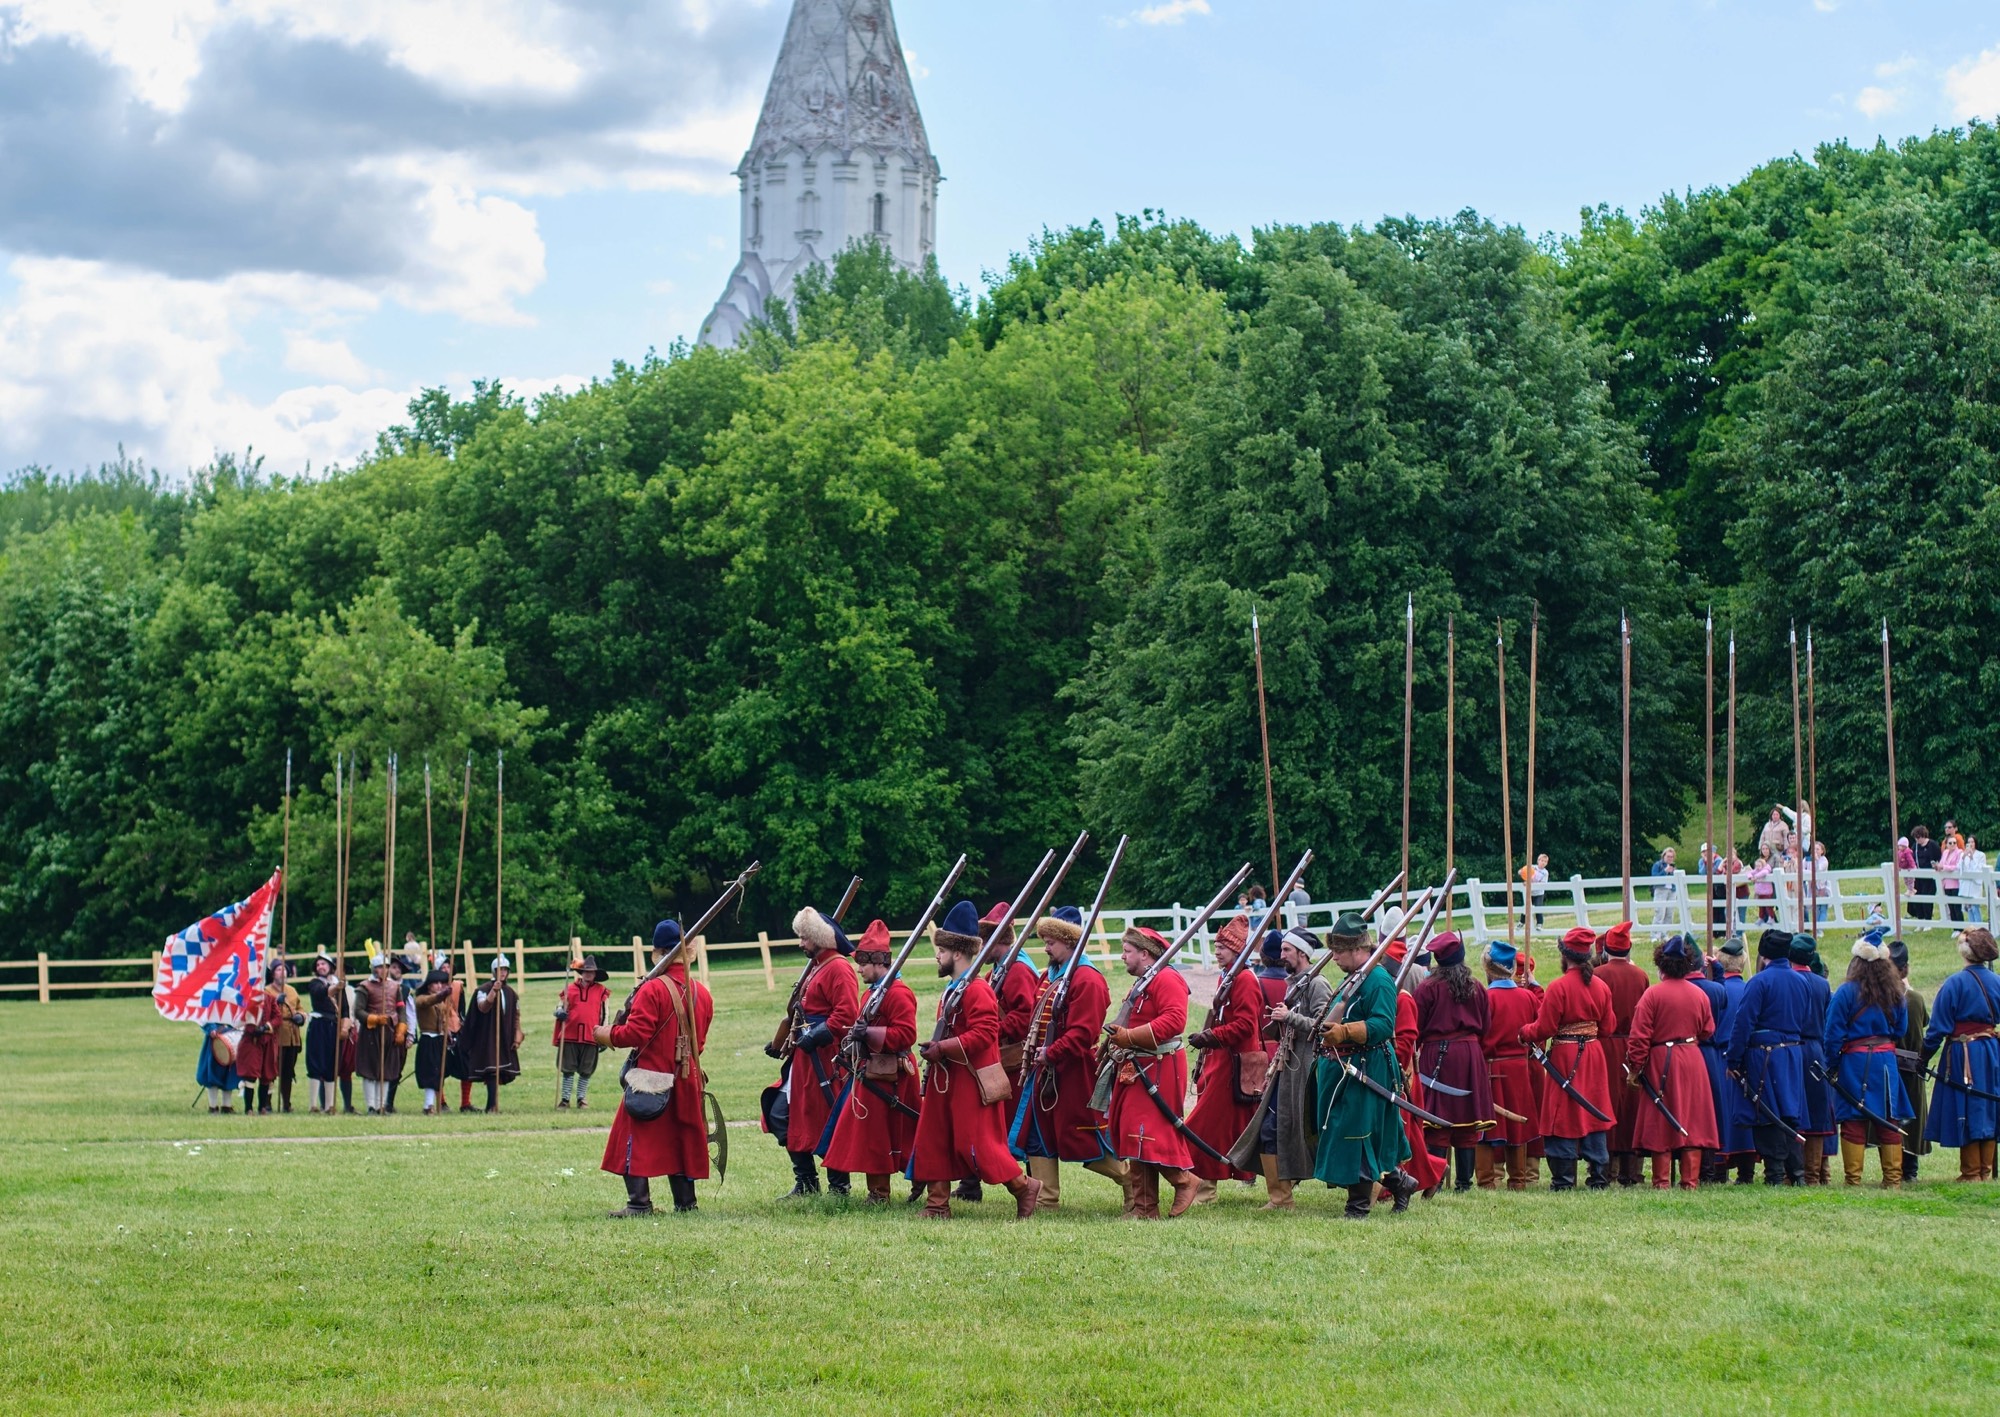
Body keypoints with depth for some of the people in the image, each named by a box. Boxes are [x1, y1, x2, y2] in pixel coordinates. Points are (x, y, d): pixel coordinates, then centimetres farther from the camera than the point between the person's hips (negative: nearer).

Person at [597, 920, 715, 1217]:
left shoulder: (652, 990, -15)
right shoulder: (702, 992, 7)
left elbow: (636, 1034, -19)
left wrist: (607, 1035, -2)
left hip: (651, 1078, -6)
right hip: (687, 1079, 6)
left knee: (637, 1140, -2)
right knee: (681, 1140, 14)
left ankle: (639, 1203, -8)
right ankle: (685, 1202, 14)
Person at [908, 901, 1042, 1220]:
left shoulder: (977, 990, -16)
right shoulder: (952, 989, 14)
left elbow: (983, 1034, -25)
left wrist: (943, 1048, -23)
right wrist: (935, 1048, 8)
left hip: (973, 1080, -10)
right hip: (948, 1079, 10)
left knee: (977, 1142, -7)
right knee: (934, 1140, 7)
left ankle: (1025, 1187, 7)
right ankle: (937, 1205, 12)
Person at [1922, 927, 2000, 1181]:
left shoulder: (1955, 984, -12)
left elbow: (1939, 1028, -11)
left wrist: (1925, 1058, -4)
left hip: (1963, 1055, -5)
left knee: (1966, 1113, 1)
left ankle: (1971, 1173, 5)